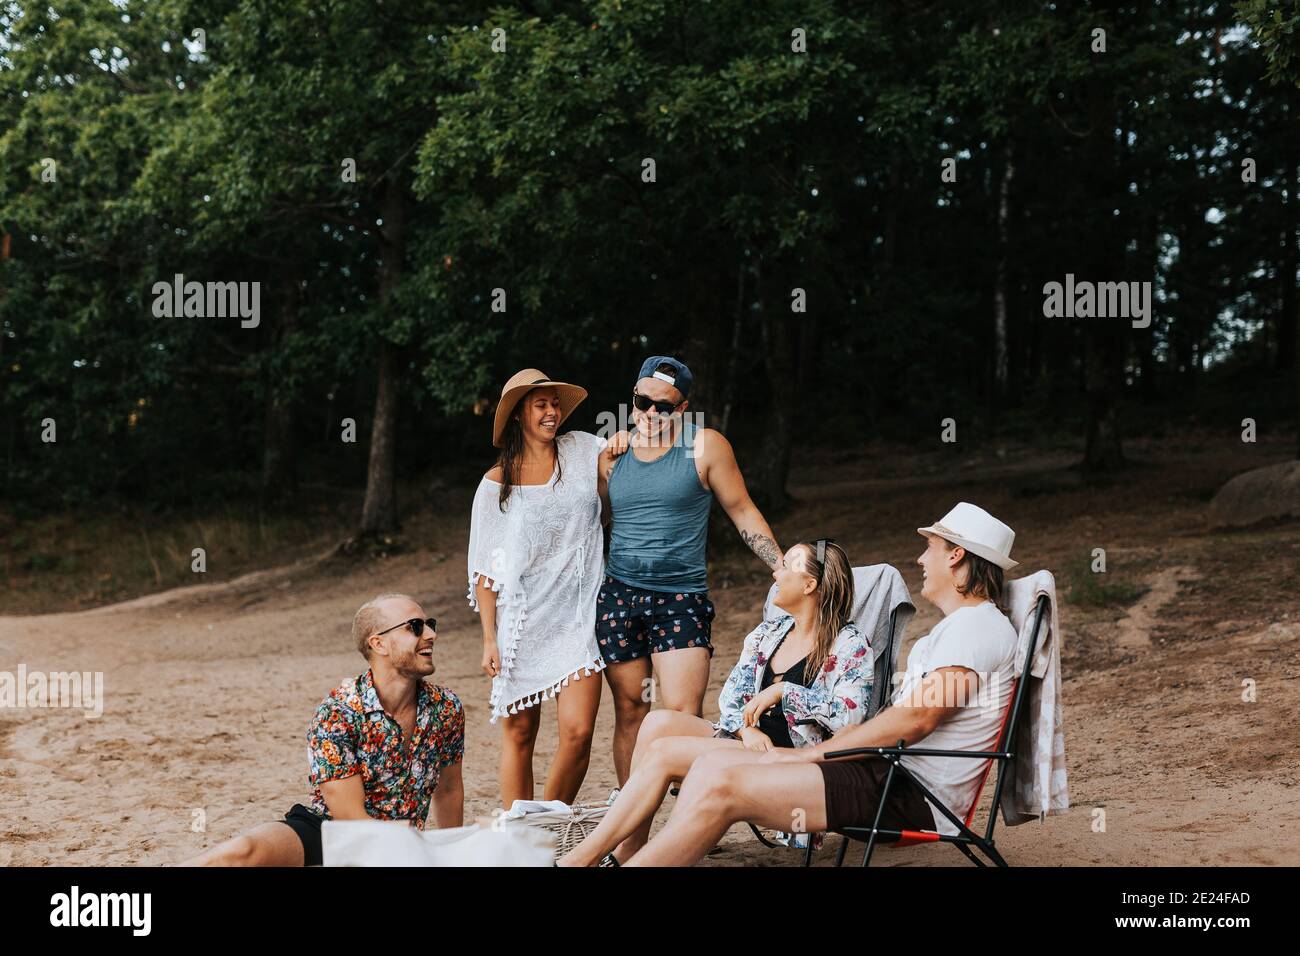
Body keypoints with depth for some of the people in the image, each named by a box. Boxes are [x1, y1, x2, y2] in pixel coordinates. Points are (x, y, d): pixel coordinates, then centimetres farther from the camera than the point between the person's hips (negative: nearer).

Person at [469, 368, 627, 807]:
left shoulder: (581, 451, 7)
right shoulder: (496, 482, 2)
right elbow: (484, 569, 3)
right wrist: (489, 639, -3)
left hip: (578, 618, 1)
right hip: (521, 620, -1)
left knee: (578, 732, -9)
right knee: (519, 735, 2)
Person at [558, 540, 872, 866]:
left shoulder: (850, 644, -4)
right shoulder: (768, 633, 17)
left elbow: (850, 714, -18)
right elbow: (729, 697, 13)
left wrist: (783, 691, -19)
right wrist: (746, 729, -8)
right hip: (751, 743, 7)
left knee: (664, 752, -23)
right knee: (659, 721, -18)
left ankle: (582, 857, -21)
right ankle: (627, 851, -21)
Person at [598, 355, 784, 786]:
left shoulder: (705, 446, -2)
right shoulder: (613, 451, 8)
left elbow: (743, 513, 2)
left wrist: (785, 569, -2)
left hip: (682, 597, -3)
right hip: (618, 594, 3)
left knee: (682, 715, -15)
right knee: (630, 711, 7)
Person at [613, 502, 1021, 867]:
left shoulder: (980, 626, -9)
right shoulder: (955, 627, 25)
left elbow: (916, 720, -17)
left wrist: (809, 753, -12)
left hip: (915, 796, -10)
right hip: (889, 772, 10)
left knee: (721, 786, -19)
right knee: (713, 764, -3)